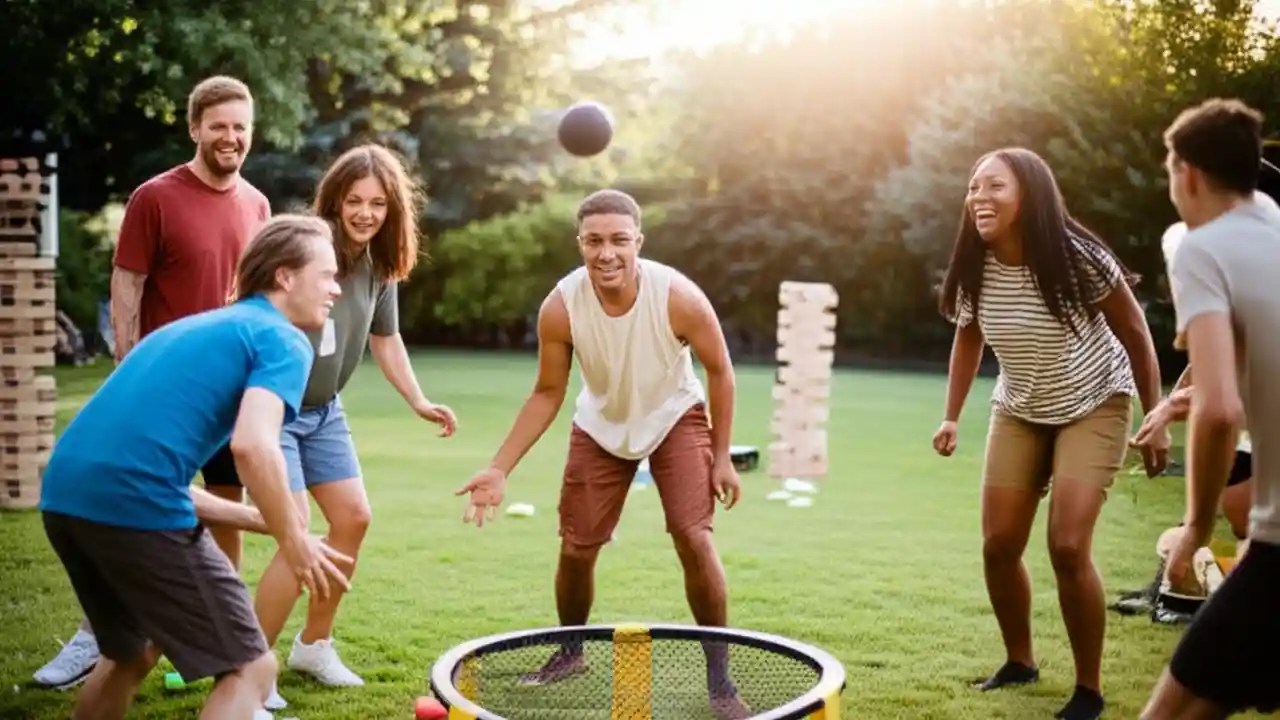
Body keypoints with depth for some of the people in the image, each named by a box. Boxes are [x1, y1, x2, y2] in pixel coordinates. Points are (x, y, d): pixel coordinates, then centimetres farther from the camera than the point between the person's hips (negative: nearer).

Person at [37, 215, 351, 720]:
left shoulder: (196, 327, 28)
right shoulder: (282, 340, 1)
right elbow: (251, 445, -17)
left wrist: (266, 521, 34)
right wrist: (294, 541, -3)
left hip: (65, 494, 9)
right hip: (135, 504, -9)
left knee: (132, 653, 30)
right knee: (248, 668, 3)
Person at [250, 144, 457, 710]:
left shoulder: (381, 264, -1)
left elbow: (385, 338, 14)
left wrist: (418, 401, 9)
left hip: (325, 409, 8)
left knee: (353, 519, 12)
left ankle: (313, 645, 30)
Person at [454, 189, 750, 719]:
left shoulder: (679, 297, -31)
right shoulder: (560, 307, -26)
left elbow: (719, 370, -13)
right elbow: (547, 394, -12)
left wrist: (721, 457, -10)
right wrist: (500, 468, -18)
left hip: (676, 418, -2)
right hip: (600, 426, 2)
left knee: (694, 539, -16)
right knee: (576, 548, 3)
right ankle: (570, 653, 31)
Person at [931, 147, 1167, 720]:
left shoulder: (1078, 258, -27)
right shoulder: (974, 270, -14)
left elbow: (1135, 335, -14)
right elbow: (967, 339, 7)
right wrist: (952, 416, 4)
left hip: (1094, 407, -4)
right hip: (1018, 411, 5)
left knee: (1068, 547, -15)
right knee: (999, 545, 1)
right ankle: (1020, 661, 26)